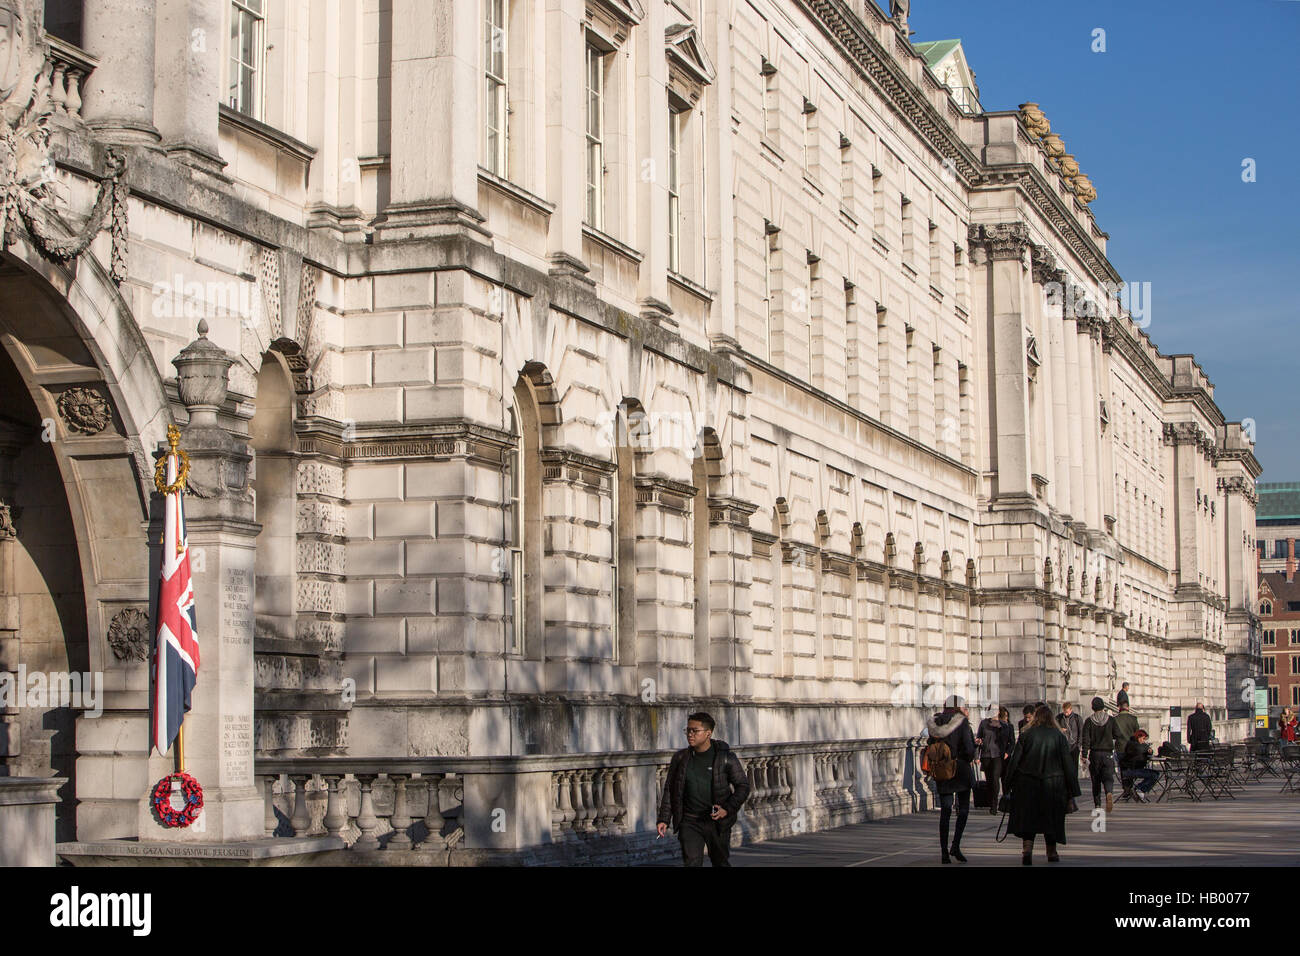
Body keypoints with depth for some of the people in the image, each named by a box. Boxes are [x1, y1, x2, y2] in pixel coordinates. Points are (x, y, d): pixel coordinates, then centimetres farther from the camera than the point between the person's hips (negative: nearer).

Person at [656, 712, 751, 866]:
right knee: (691, 862, -10)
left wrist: (728, 809, -13)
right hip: (689, 823, 1)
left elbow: (743, 786, 0)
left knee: (721, 862, 11)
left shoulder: (726, 758, -5)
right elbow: (669, 789, 9)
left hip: (718, 822, -1)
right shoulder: (680, 758, 3)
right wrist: (664, 819, 1)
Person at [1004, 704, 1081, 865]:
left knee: (1027, 817, 3)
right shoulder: (1059, 736, -2)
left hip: (1027, 784, -1)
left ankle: (1027, 848, -16)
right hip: (1053, 785, 1)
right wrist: (1072, 790, 4)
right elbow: (1068, 764, -2)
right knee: (1052, 818, 14)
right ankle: (1052, 852, 22)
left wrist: (1008, 785, 3)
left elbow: (1014, 761, -3)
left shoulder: (1026, 735, -3)